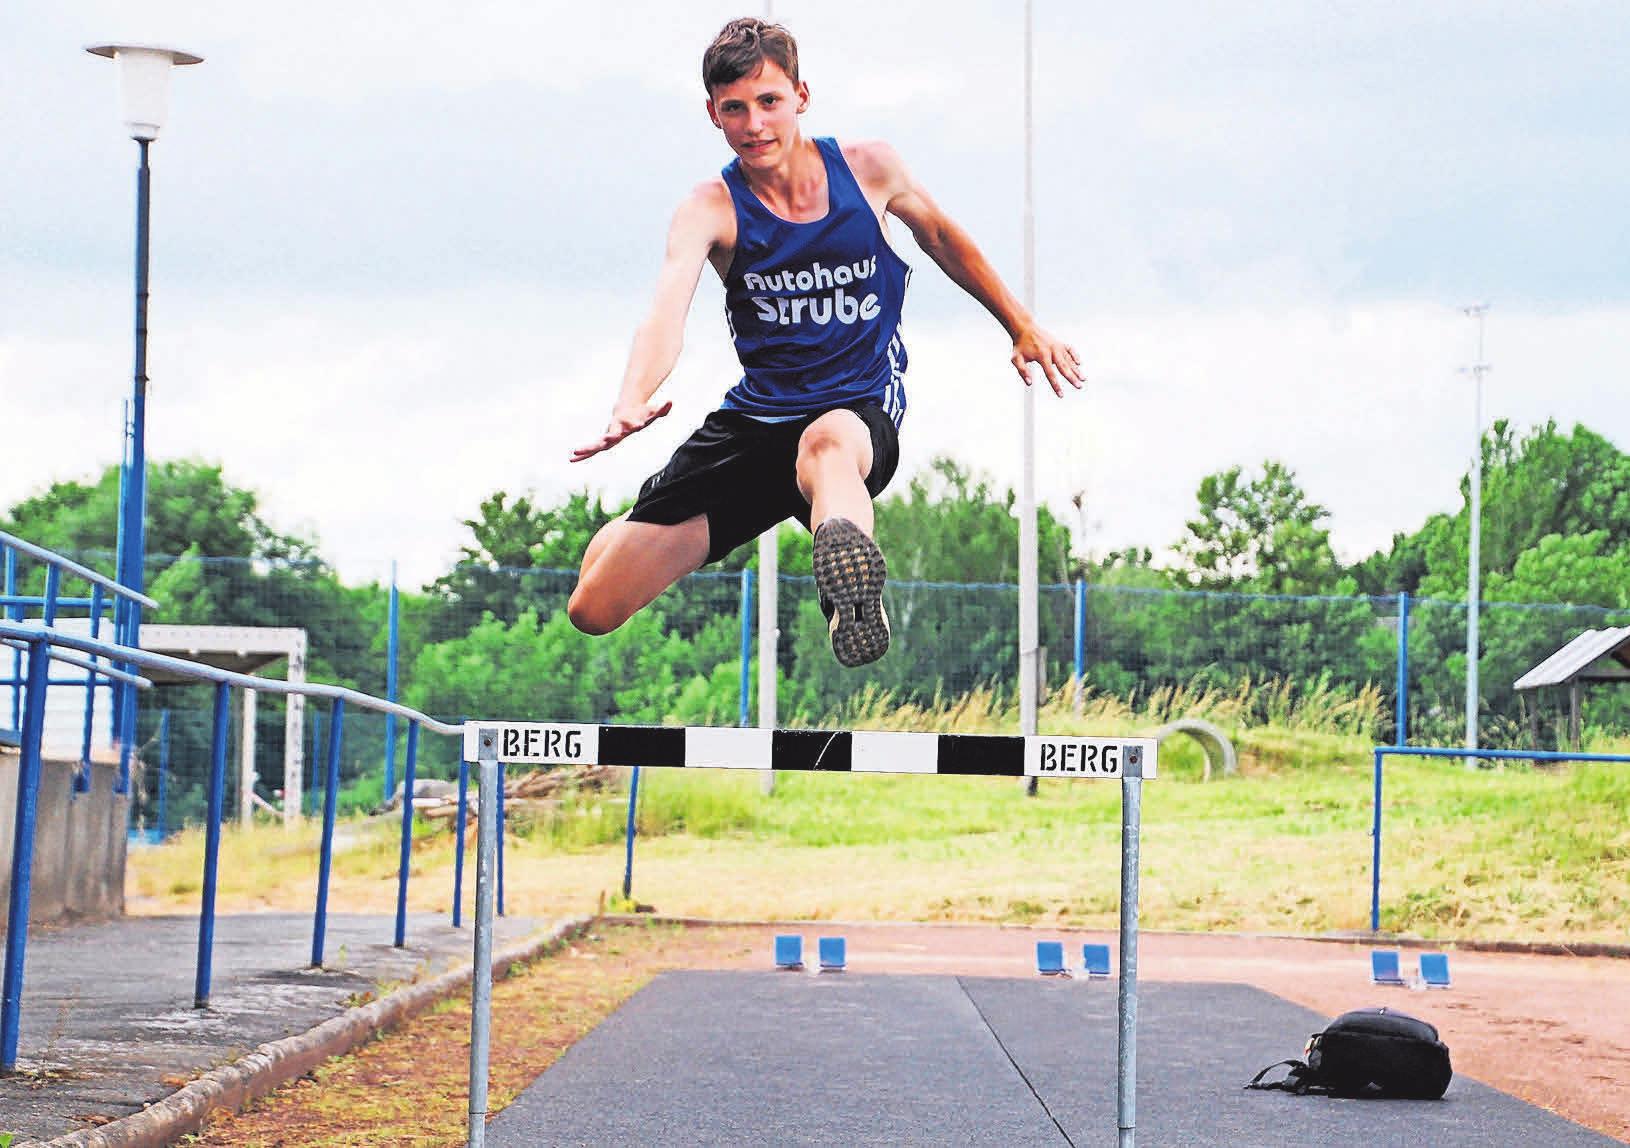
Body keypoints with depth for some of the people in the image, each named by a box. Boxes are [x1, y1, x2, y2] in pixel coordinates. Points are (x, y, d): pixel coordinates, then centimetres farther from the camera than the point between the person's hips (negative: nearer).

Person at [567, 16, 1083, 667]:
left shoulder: (869, 169, -1)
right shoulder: (712, 209, -7)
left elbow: (938, 234, 22)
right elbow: (668, 310, -26)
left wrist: (1021, 327, 27)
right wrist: (633, 402, -46)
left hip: (862, 408, -2)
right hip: (756, 415, 2)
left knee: (828, 443, -45)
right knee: (594, 610, -3)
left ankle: (853, 603, -75)